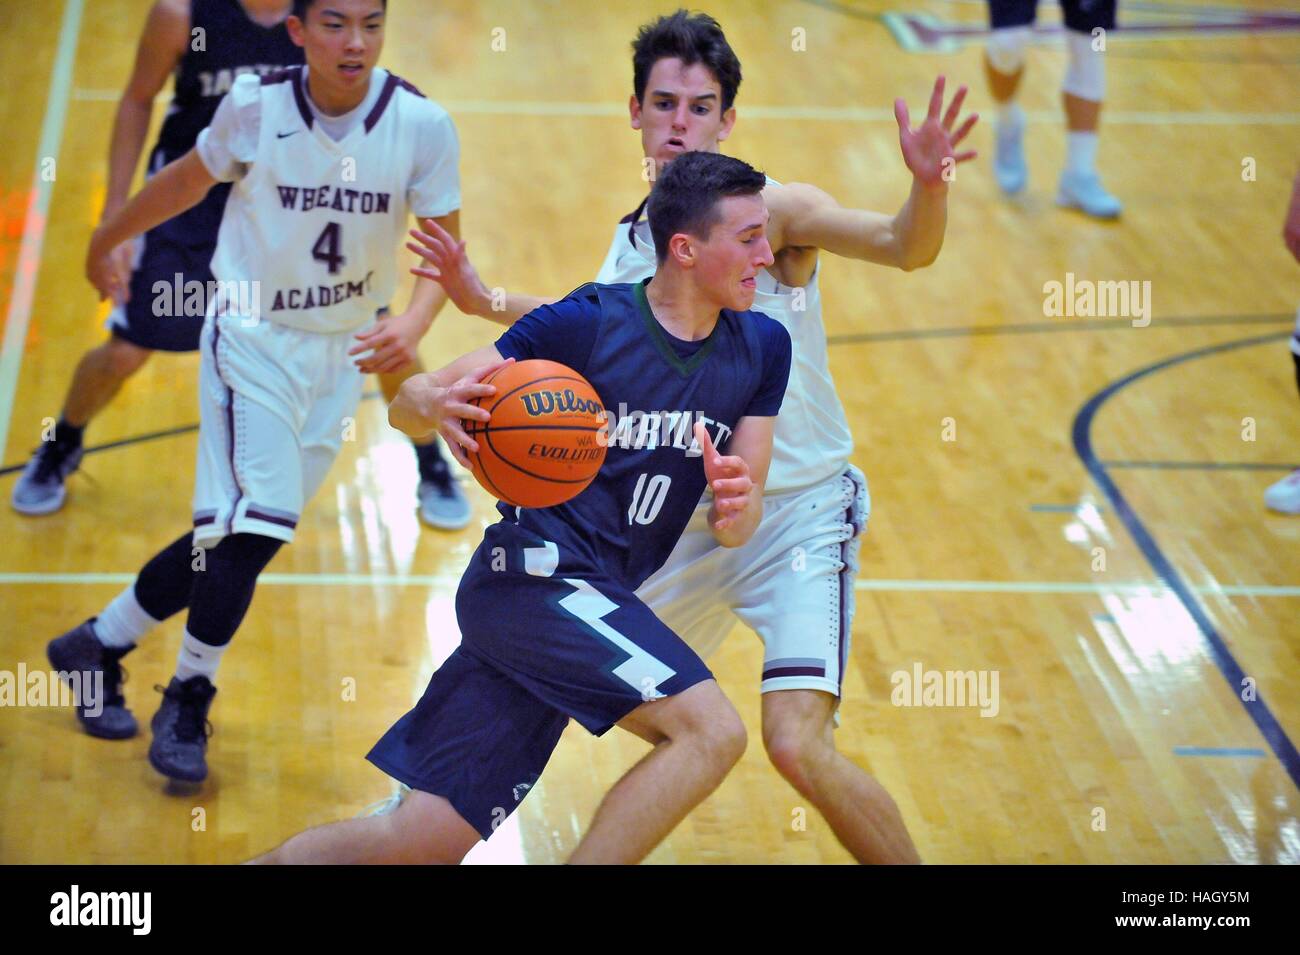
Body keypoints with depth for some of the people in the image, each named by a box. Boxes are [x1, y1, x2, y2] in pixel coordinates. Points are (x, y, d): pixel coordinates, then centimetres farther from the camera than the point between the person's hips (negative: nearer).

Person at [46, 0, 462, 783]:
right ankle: (190, 699, 2)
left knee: (236, 534, 8)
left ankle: (101, 644, 29)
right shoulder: (257, 105, -15)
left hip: (343, 351, 3)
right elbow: (191, 178, 4)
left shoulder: (421, 124, -14)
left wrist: (414, 323, -27)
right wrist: (108, 241, 18)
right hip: (253, 333, -3)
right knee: (255, 523, -17)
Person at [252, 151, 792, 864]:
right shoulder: (587, 322, -11)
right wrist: (436, 405, -31)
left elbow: (736, 531, 8)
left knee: (430, 840, 5)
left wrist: (735, 505, -17)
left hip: (596, 601, 7)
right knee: (712, 730, -26)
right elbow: (406, 406, -7)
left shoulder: (762, 349, 5)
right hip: (537, 573, -7)